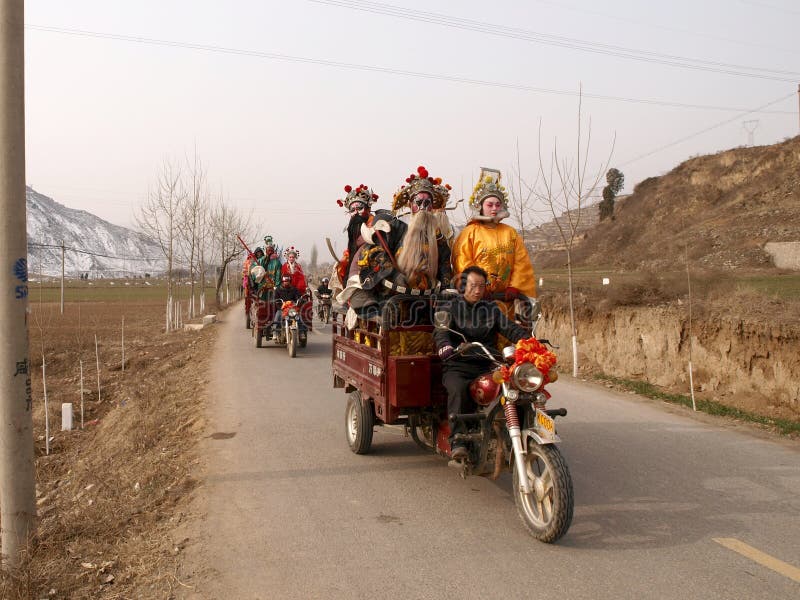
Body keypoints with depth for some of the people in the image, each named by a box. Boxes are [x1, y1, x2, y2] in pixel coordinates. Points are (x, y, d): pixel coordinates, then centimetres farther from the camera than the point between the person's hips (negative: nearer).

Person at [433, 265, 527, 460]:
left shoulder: (492, 309, 22)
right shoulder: (451, 307, 13)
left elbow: (510, 328, 7)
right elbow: (441, 330, -6)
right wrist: (444, 346, -30)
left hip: (487, 366, 3)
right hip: (457, 366, -3)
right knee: (459, 389, -35)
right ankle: (457, 441, -34)